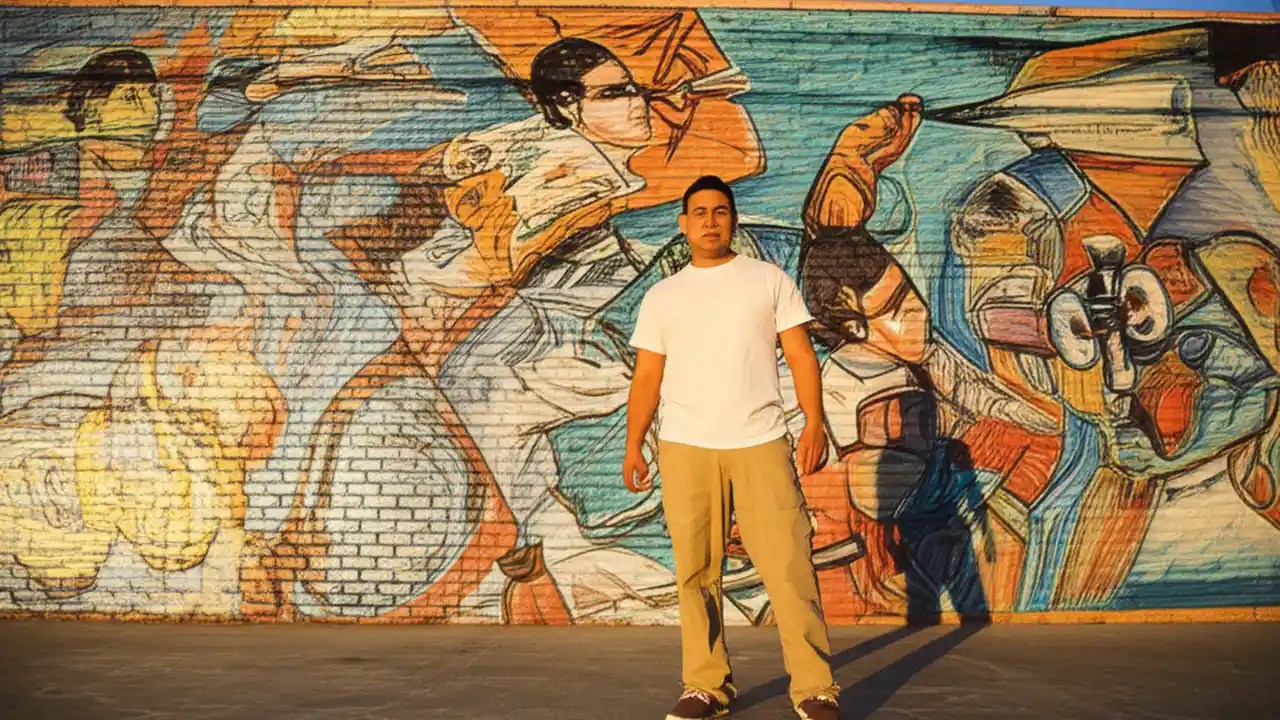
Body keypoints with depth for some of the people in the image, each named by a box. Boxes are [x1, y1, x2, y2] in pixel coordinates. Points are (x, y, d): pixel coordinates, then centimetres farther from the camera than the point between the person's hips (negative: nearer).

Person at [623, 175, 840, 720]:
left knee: (788, 566, -6)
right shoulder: (661, 297, 13)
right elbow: (647, 377, 11)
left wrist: (814, 424, -9)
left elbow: (800, 355, 3)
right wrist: (632, 447, 1)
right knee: (695, 571, 4)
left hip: (761, 444, -2)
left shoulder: (770, 280, 9)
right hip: (684, 449, 2)